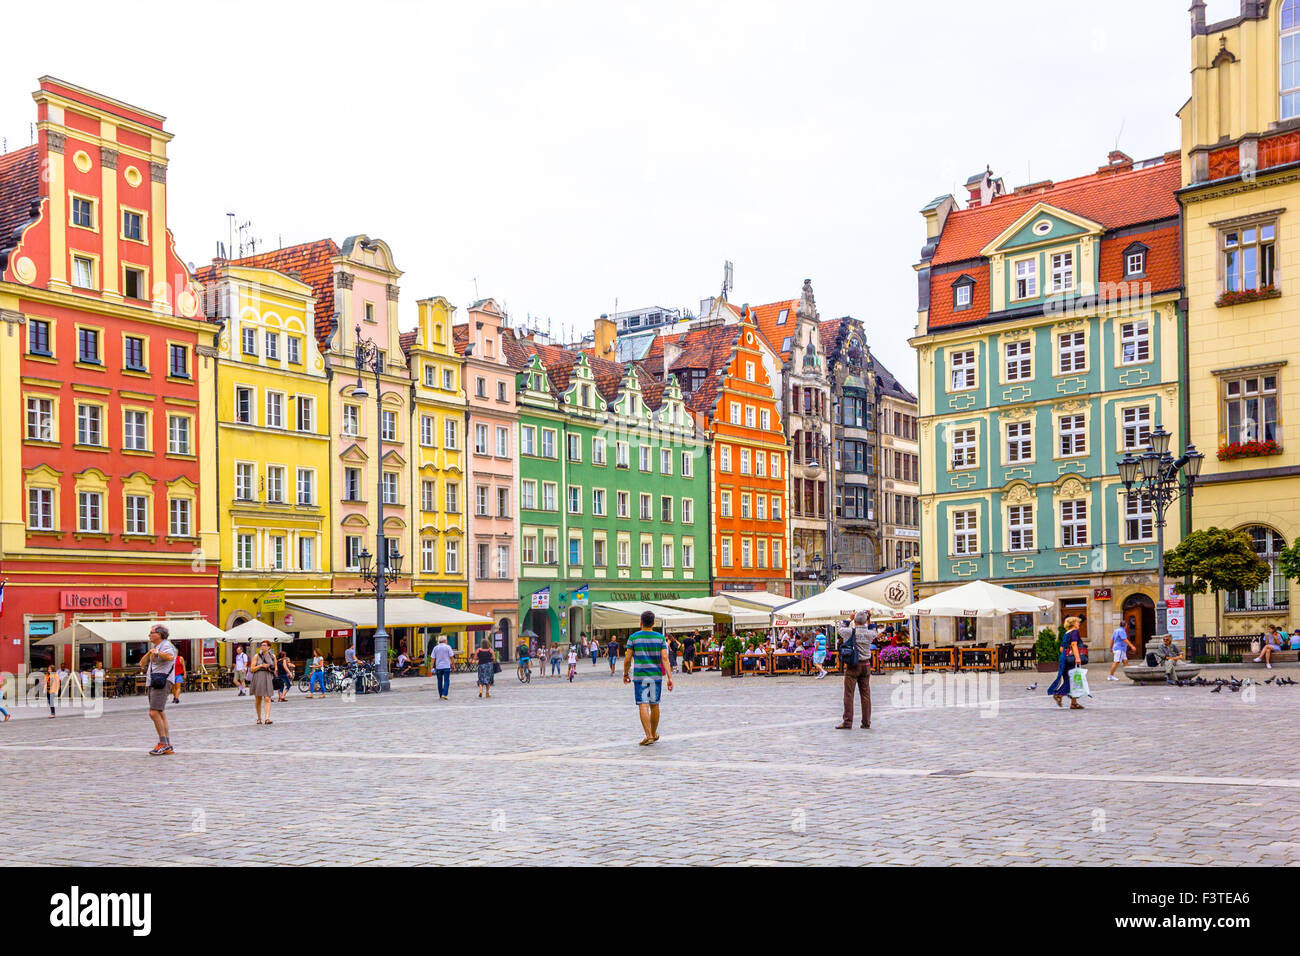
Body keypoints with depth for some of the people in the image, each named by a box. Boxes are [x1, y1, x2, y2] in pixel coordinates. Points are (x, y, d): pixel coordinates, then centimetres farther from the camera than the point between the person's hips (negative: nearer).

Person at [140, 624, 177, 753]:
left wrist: (157, 652, -20)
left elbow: (170, 657, -28)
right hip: (152, 684, 10)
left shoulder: (166, 646, -6)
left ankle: (163, 743, -14)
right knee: (160, 715, 6)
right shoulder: (155, 648, 24)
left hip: (162, 683, -10)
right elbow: (142, 664, 17)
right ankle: (168, 746, 6)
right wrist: (150, 652, 4)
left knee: (154, 713, -17)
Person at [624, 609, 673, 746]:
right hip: (656, 676, 2)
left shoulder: (633, 638, -3)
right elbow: (665, 658, -7)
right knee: (654, 705, 15)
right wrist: (670, 677, -10)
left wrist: (626, 674, 12)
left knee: (643, 706, -4)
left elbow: (627, 659, -4)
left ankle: (649, 736, -15)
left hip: (639, 676, -2)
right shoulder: (660, 638, 1)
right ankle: (654, 734, 28)